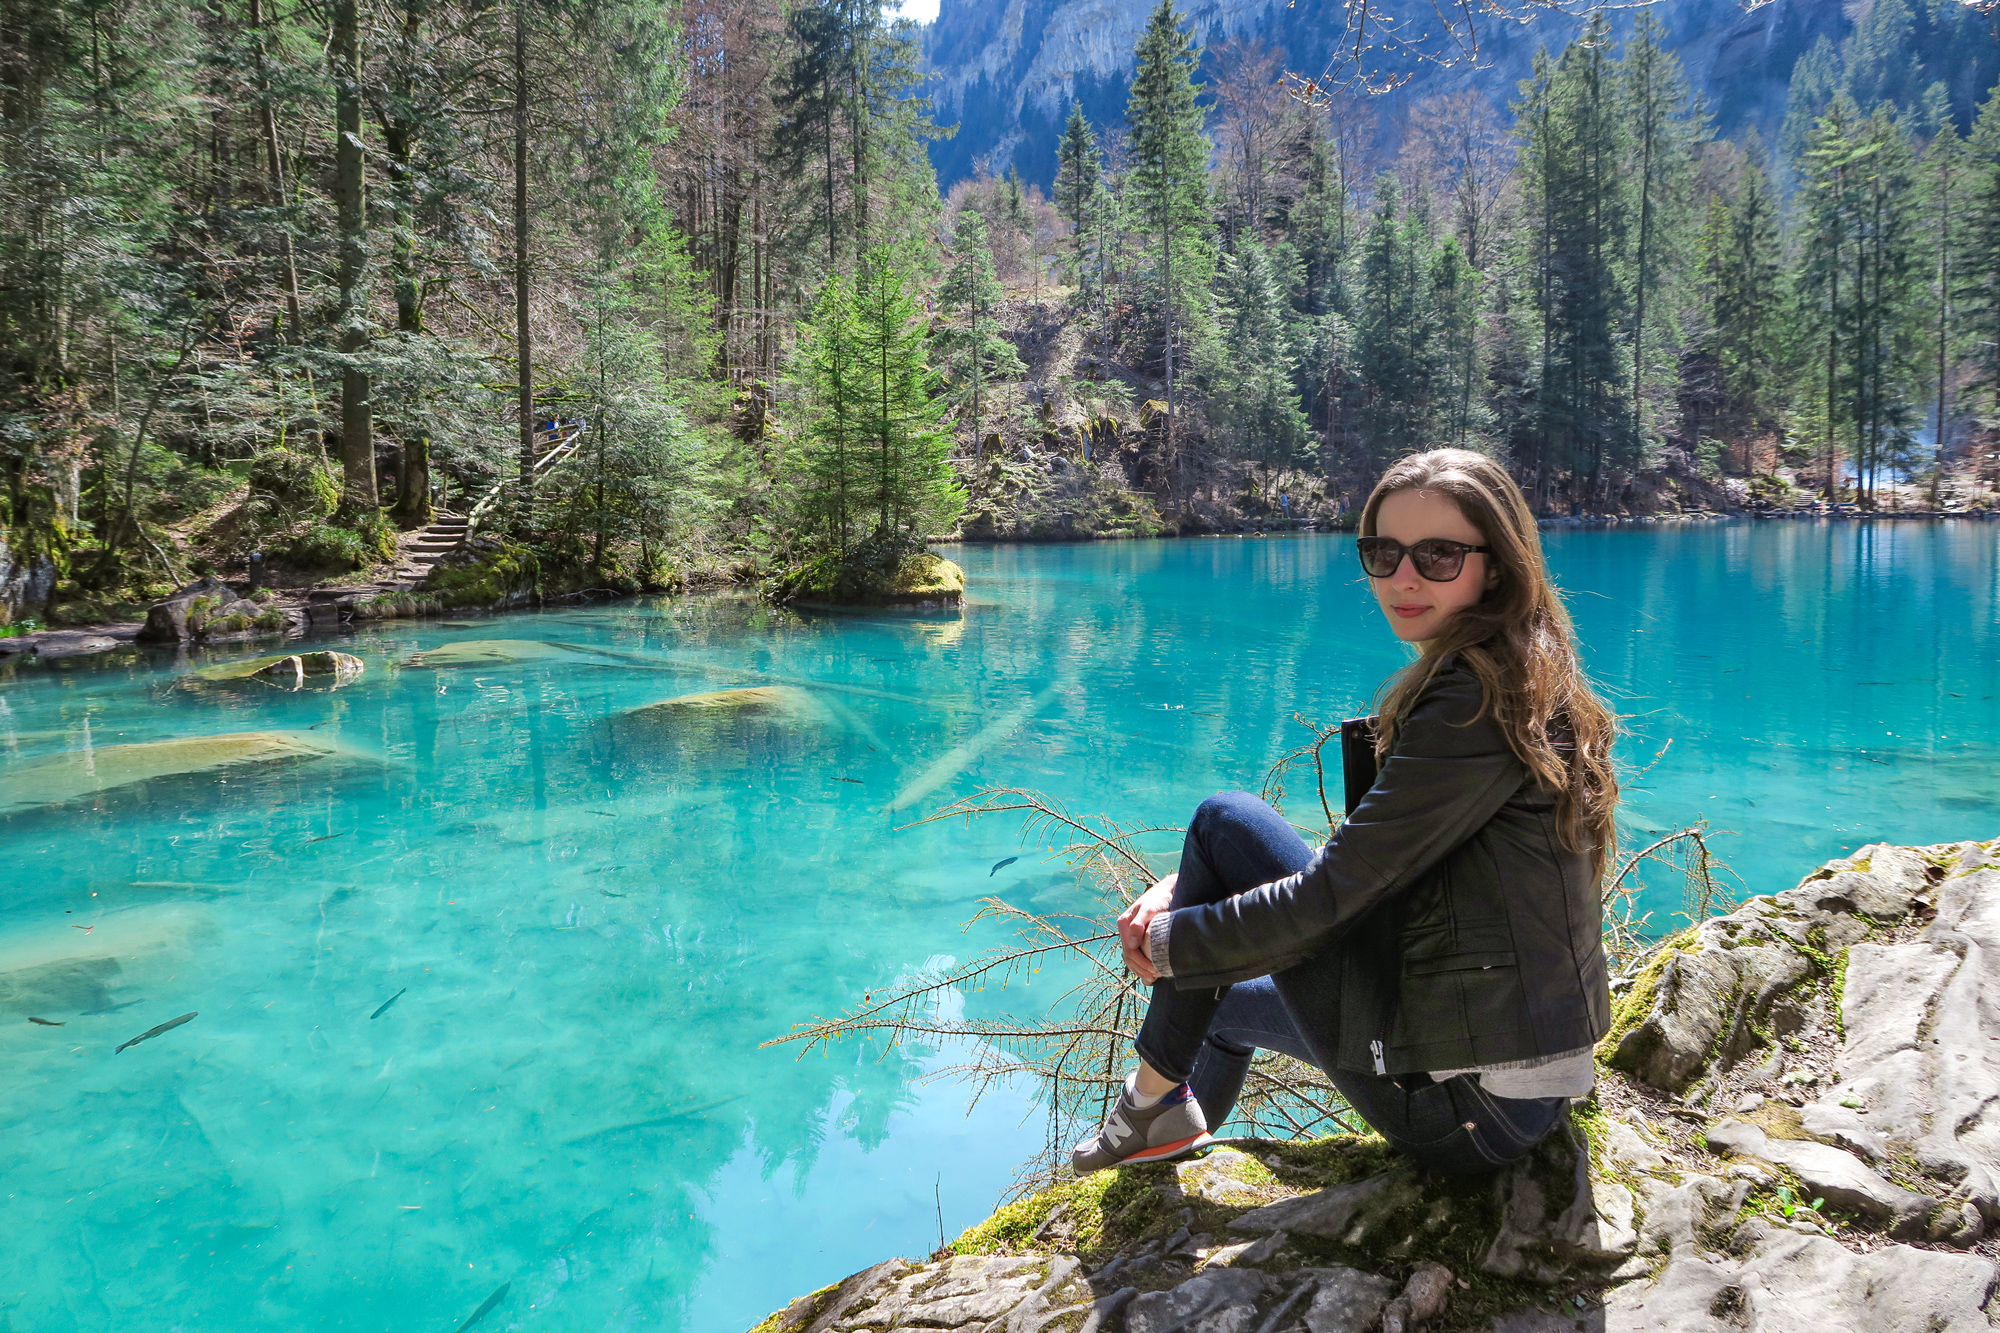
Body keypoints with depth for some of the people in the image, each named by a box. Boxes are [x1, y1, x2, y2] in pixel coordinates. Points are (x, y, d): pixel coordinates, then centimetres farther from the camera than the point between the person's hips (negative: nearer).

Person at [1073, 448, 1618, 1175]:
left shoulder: (1473, 702, -21)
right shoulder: (1526, 680, 9)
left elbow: (1334, 891, -20)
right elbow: (1370, 854, 11)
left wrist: (1171, 943, -4)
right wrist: (1187, 886, 2)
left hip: (1458, 1101, -9)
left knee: (1225, 819, -2)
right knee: (1221, 998, 30)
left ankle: (1158, 1098, 12)